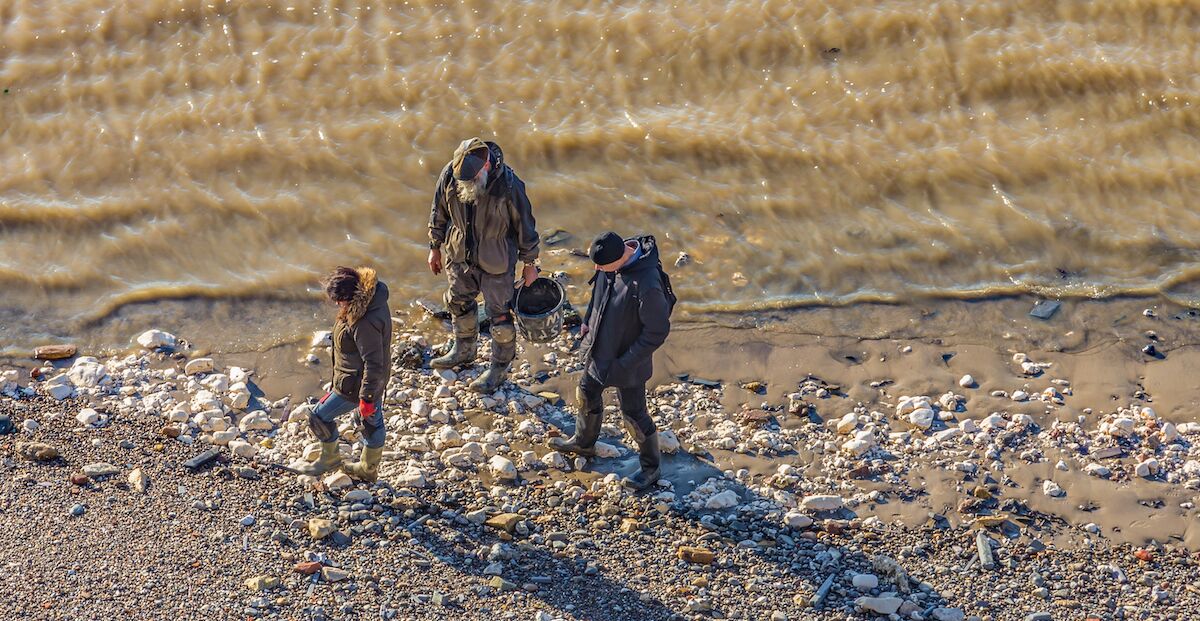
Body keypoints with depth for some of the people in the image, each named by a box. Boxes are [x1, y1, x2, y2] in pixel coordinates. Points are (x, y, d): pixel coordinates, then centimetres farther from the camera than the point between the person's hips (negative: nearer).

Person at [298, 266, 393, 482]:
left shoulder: (364, 323, -35)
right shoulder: (373, 300, -4)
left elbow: (373, 363, -30)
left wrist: (366, 398, -22)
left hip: (356, 385, -10)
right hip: (376, 380, 10)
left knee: (320, 416, 9)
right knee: (373, 422, 24)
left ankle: (329, 458, 30)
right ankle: (369, 468, 43)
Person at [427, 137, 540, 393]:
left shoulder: (508, 185, -29)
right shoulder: (449, 175, -19)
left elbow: (524, 225, -15)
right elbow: (439, 213, -1)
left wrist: (530, 263, -5)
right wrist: (435, 247, 9)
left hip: (496, 262, -4)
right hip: (459, 255, 5)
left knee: (499, 314, 7)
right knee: (458, 302, 23)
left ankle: (500, 368, 28)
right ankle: (464, 350, 49)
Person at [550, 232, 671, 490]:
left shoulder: (646, 285, -38)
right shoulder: (612, 257, -15)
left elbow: (657, 332, -27)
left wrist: (625, 363, -21)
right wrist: (588, 320, 7)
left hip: (627, 362, -8)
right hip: (600, 350, 8)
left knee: (634, 415, 10)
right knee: (587, 393, 27)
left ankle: (650, 467, 34)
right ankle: (583, 442, 54)